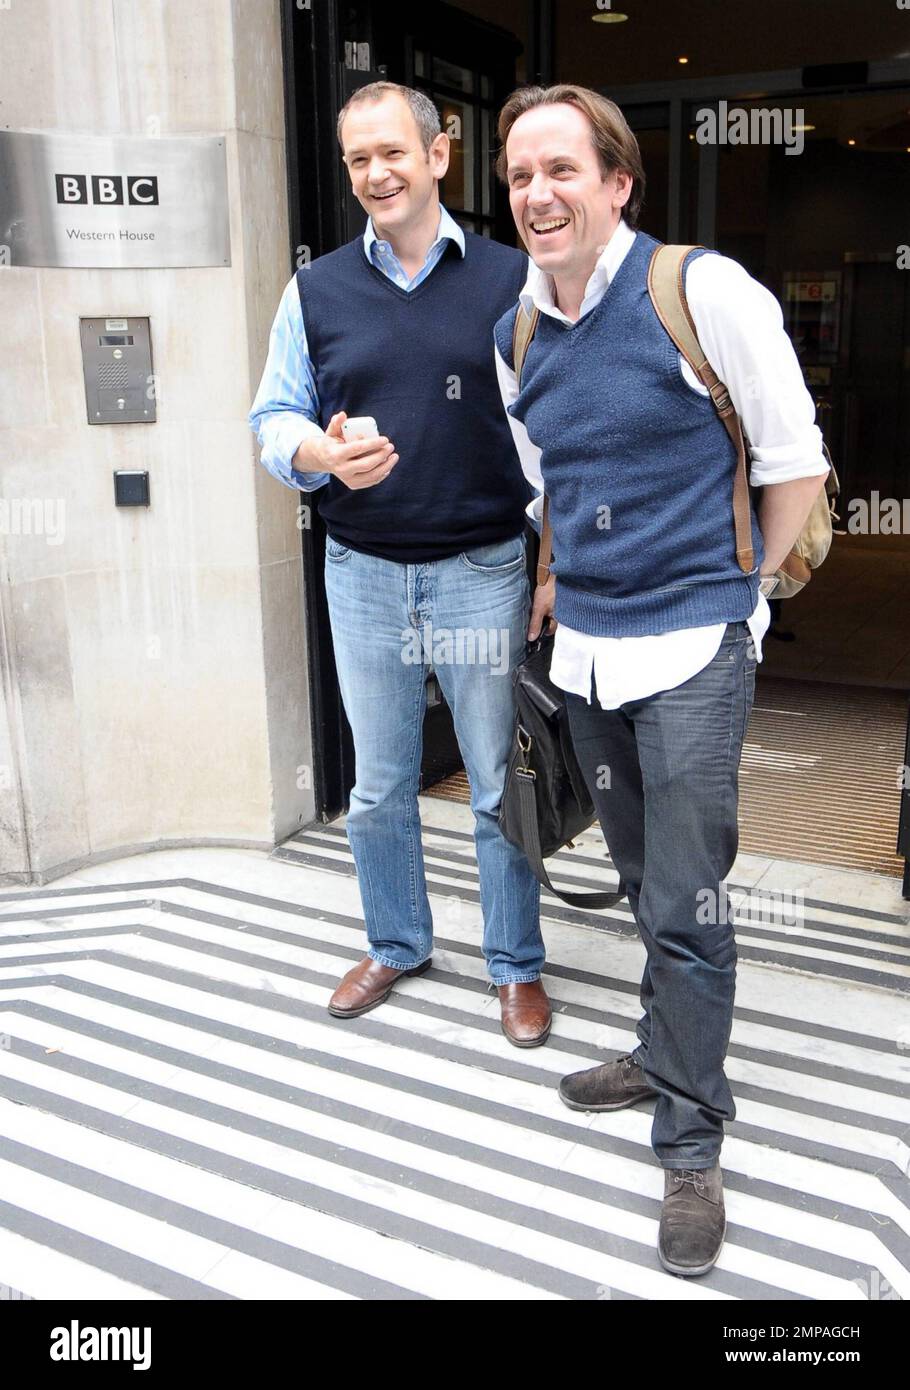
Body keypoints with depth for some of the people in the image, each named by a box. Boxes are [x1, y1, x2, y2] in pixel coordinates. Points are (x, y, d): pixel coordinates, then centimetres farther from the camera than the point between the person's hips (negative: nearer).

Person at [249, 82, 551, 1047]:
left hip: (483, 570, -2)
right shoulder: (316, 291, 6)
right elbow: (273, 419, 7)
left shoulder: (510, 279, 1)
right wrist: (320, 451, -17)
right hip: (362, 575, 2)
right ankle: (396, 943, 36)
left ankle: (515, 964, 26)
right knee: (377, 784, 14)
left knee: (501, 783, 7)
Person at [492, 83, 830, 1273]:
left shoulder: (702, 292, -11)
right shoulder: (518, 335, 7)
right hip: (585, 646, 6)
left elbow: (795, 461, -6)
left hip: (689, 649, -6)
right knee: (643, 879, 19)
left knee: (686, 905, -2)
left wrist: (736, 589, 0)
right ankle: (667, 1052, 39)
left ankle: (692, 1143, 16)